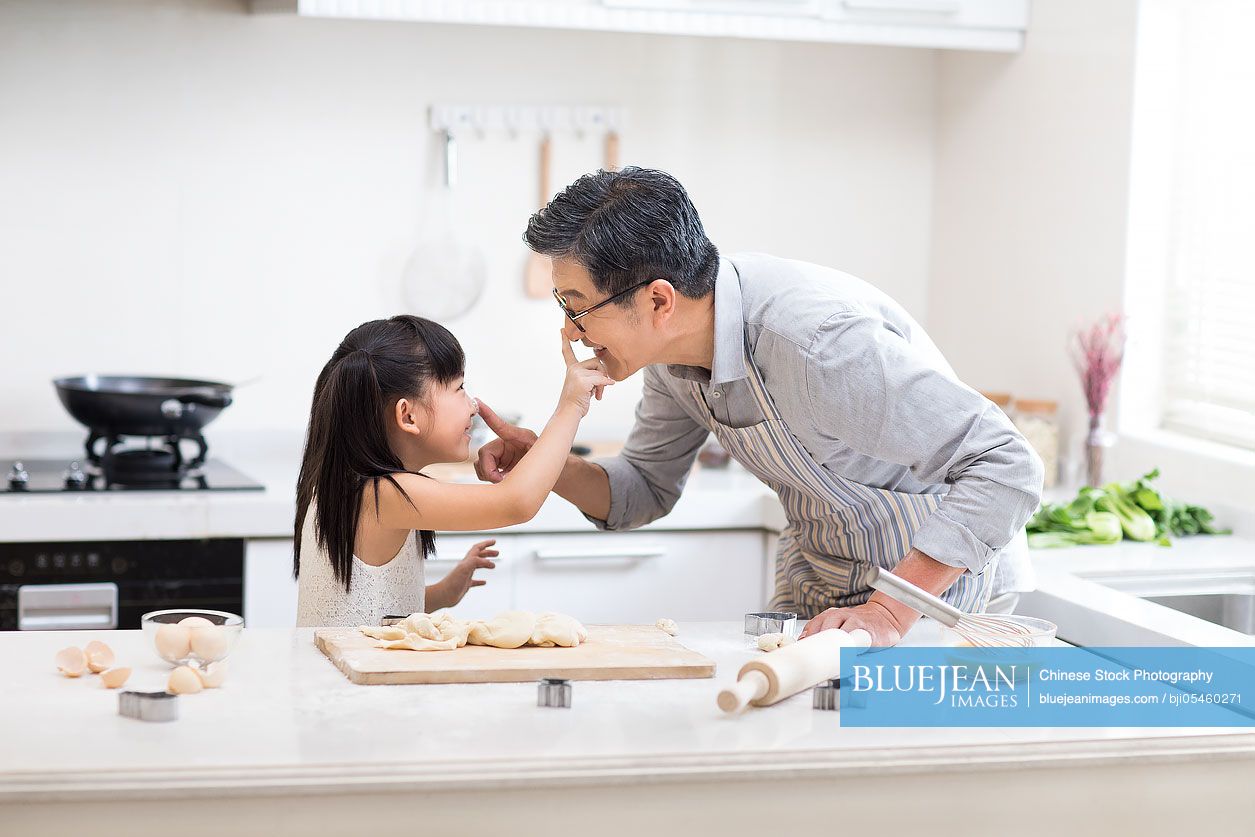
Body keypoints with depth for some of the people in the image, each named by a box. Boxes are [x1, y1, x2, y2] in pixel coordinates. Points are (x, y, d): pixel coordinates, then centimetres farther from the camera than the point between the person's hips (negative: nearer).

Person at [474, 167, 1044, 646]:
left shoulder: (816, 343, -34)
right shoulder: (672, 345, -8)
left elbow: (1006, 470, -32)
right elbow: (648, 490, 9)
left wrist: (887, 614, -35)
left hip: (939, 584, -7)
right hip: (815, 581, 7)